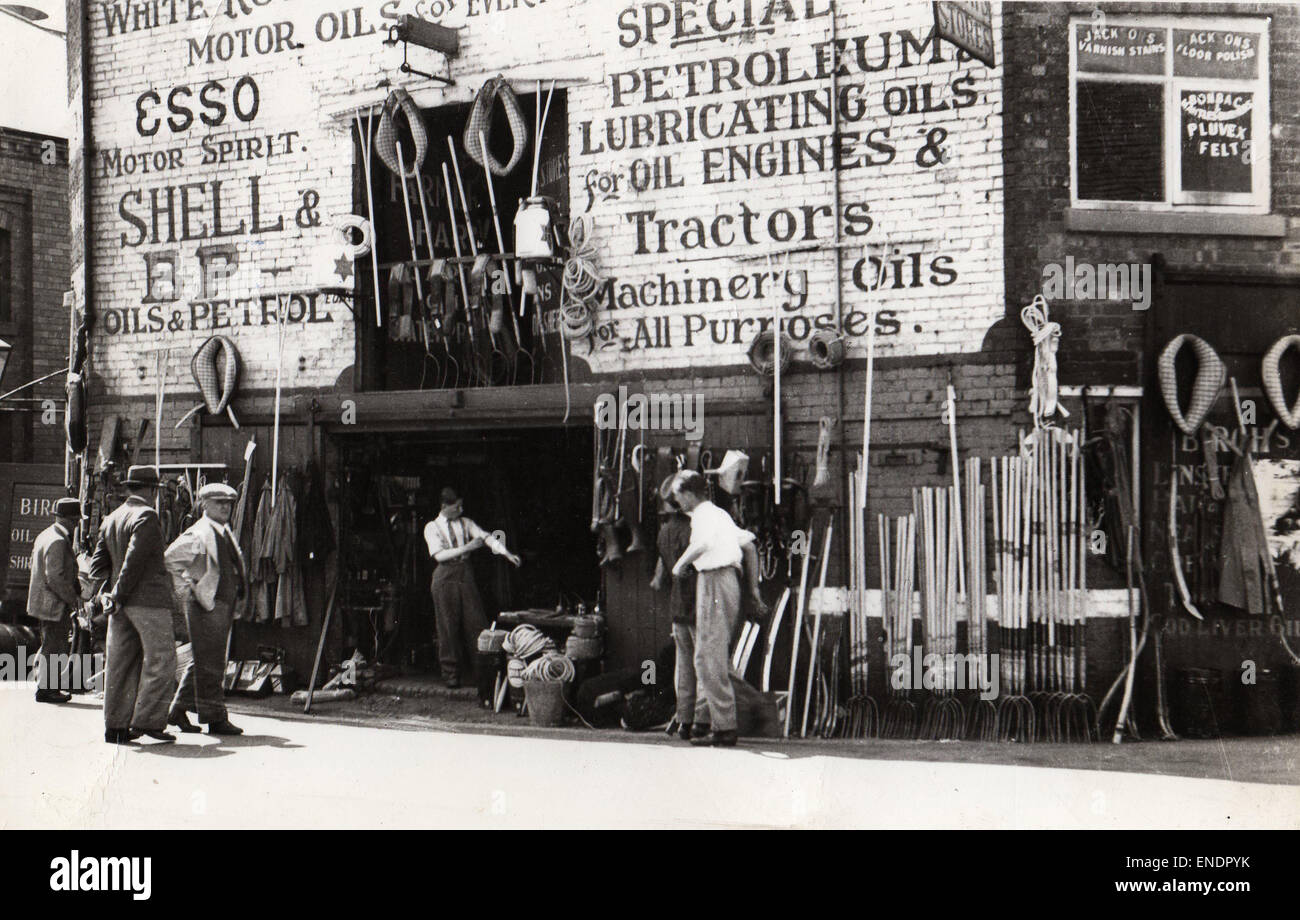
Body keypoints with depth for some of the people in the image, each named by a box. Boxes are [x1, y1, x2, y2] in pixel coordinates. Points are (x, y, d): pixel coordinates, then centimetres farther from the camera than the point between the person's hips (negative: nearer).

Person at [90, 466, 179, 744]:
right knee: (161, 659, -1)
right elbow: (134, 561, -17)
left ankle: (116, 726, 8)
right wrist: (119, 595, -11)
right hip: (149, 599, -8)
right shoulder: (147, 516, -10)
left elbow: (97, 568, 13)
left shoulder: (110, 520, 13)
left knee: (121, 663, 7)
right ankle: (148, 721, -4)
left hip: (123, 603, 8)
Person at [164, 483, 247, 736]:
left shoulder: (225, 533, 16)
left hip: (223, 604, 9)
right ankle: (215, 718, 0)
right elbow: (169, 559, -18)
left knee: (203, 661, 14)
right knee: (210, 663, -5)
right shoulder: (198, 534, -12)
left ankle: (178, 710, 23)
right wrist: (186, 589, -15)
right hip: (204, 605, -9)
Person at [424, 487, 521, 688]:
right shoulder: (432, 528, 1)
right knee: (449, 626, 0)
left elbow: (486, 537, -2)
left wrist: (507, 553, -16)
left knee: (476, 622, -2)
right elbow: (439, 555, -11)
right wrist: (466, 548, -18)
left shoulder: (466, 523, 10)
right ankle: (451, 673, 8)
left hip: (465, 574, 3)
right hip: (445, 577, -3)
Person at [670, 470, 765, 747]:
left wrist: (680, 563, -15)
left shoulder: (703, 514, -8)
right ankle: (711, 719, 19)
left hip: (714, 581, -10)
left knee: (709, 657, -8)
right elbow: (749, 545, 24)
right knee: (707, 656, 15)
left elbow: (703, 543, -31)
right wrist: (754, 588, 23)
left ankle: (724, 727, -9)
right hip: (730, 580, 10)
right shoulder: (720, 514, 21)